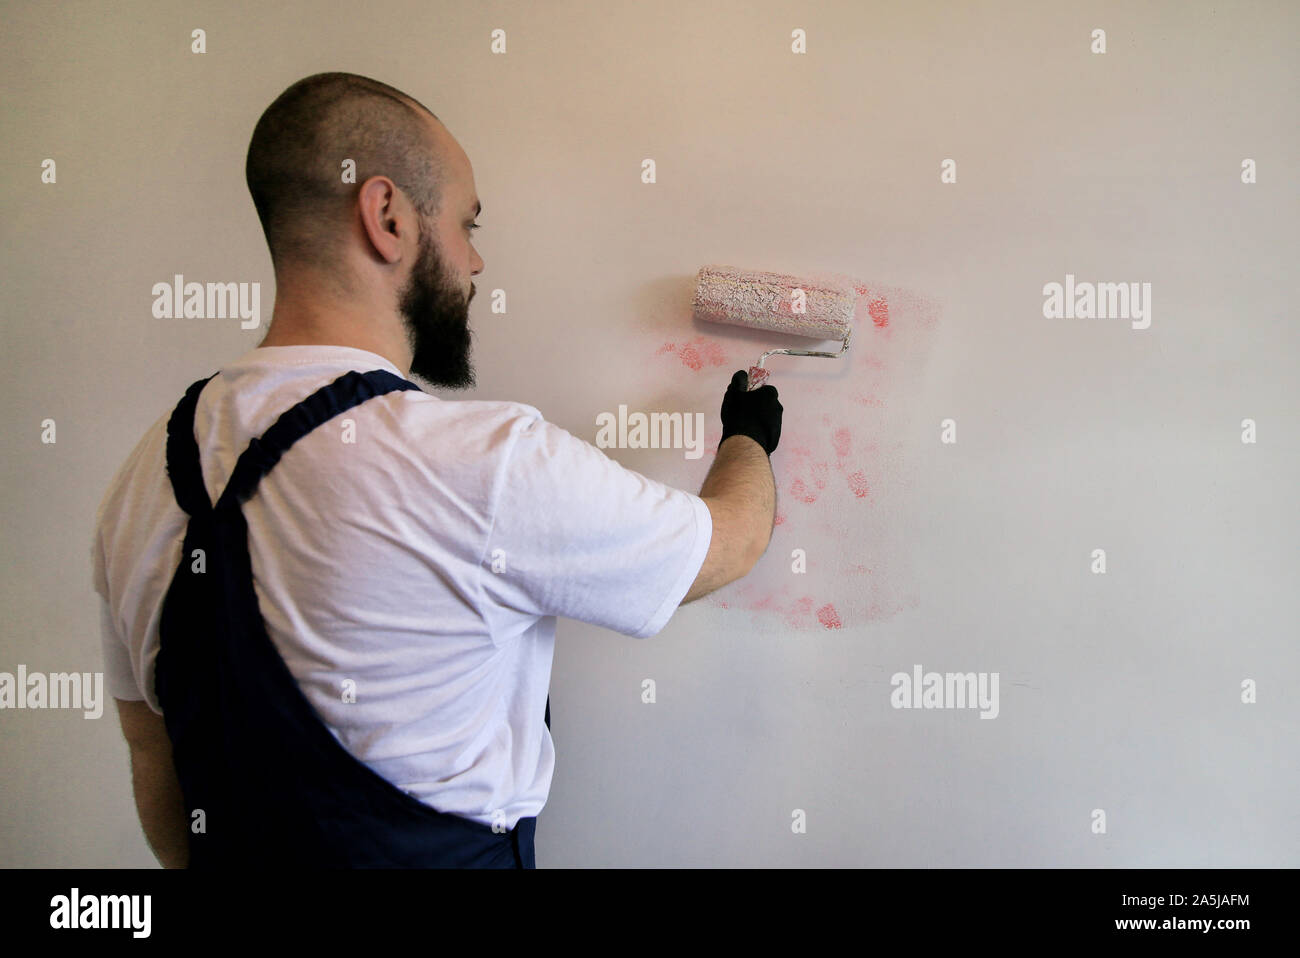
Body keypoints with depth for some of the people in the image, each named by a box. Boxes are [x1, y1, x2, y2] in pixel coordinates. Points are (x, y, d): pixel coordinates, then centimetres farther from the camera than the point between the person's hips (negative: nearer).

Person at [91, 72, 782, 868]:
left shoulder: (147, 473, -8)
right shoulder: (488, 463, -30)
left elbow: (155, 761, 4)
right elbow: (734, 540, -13)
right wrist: (749, 435, 8)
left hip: (240, 848, 6)